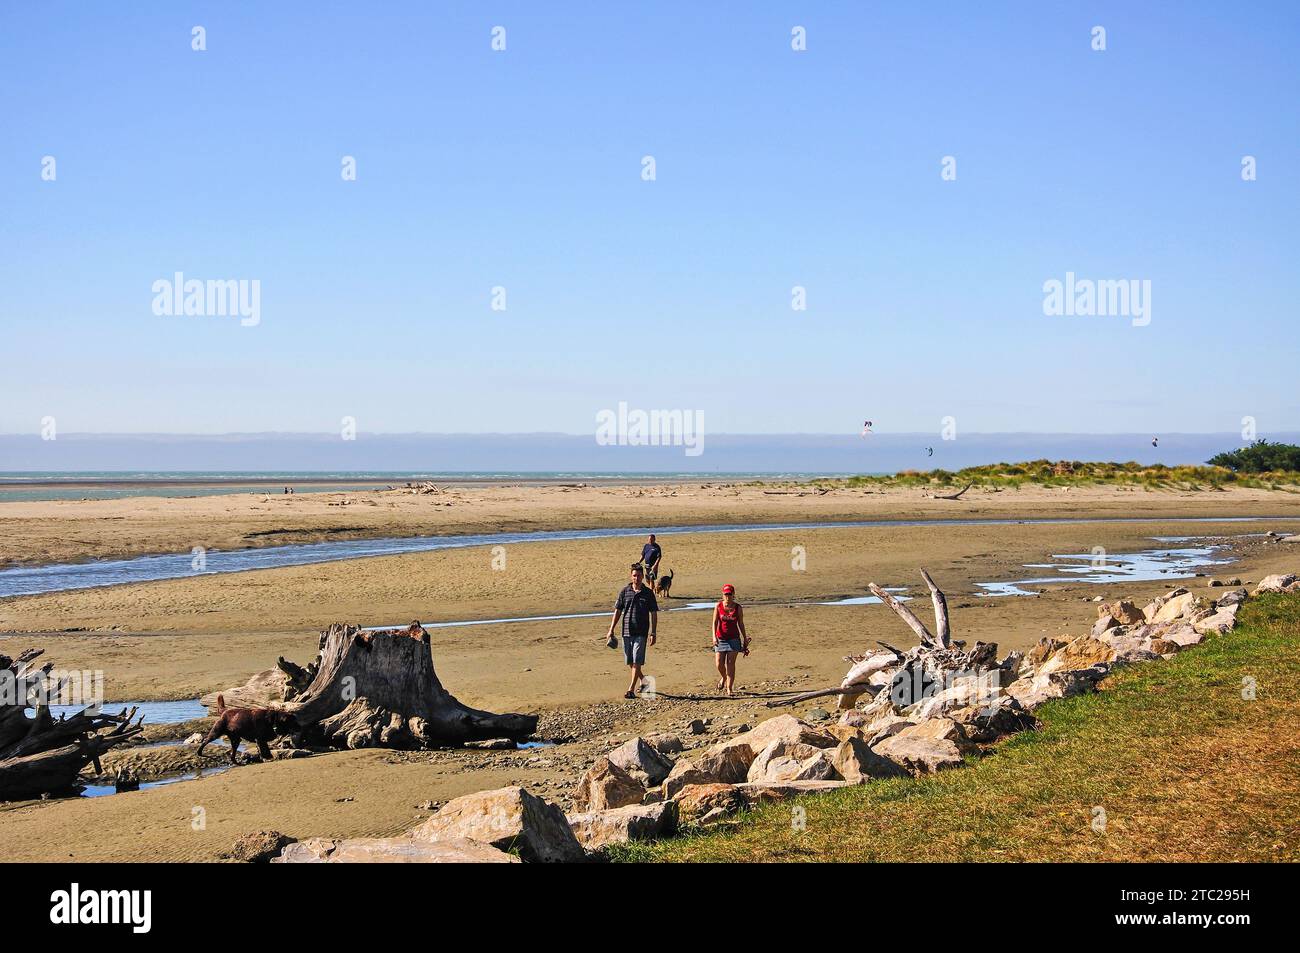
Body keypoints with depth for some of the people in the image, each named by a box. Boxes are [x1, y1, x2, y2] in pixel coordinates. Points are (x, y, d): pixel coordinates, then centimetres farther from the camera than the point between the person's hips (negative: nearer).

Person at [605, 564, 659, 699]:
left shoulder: (648, 593, 0)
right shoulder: (625, 591, 4)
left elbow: (654, 614, 2)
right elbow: (618, 611, 8)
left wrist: (653, 633, -5)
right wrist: (611, 630, 3)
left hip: (641, 633, -3)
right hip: (626, 631, 3)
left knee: (636, 661, -8)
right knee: (630, 662, 11)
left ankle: (631, 689, -6)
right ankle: (643, 680, 34)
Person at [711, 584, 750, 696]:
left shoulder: (738, 608, -1)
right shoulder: (718, 606, -2)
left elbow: (741, 624, 6)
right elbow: (715, 622, -4)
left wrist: (745, 639, 8)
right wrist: (714, 636, -18)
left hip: (734, 639, -1)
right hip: (720, 639, 1)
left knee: (730, 664, -5)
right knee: (719, 663, -4)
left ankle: (729, 688, 0)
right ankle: (723, 678, 30)